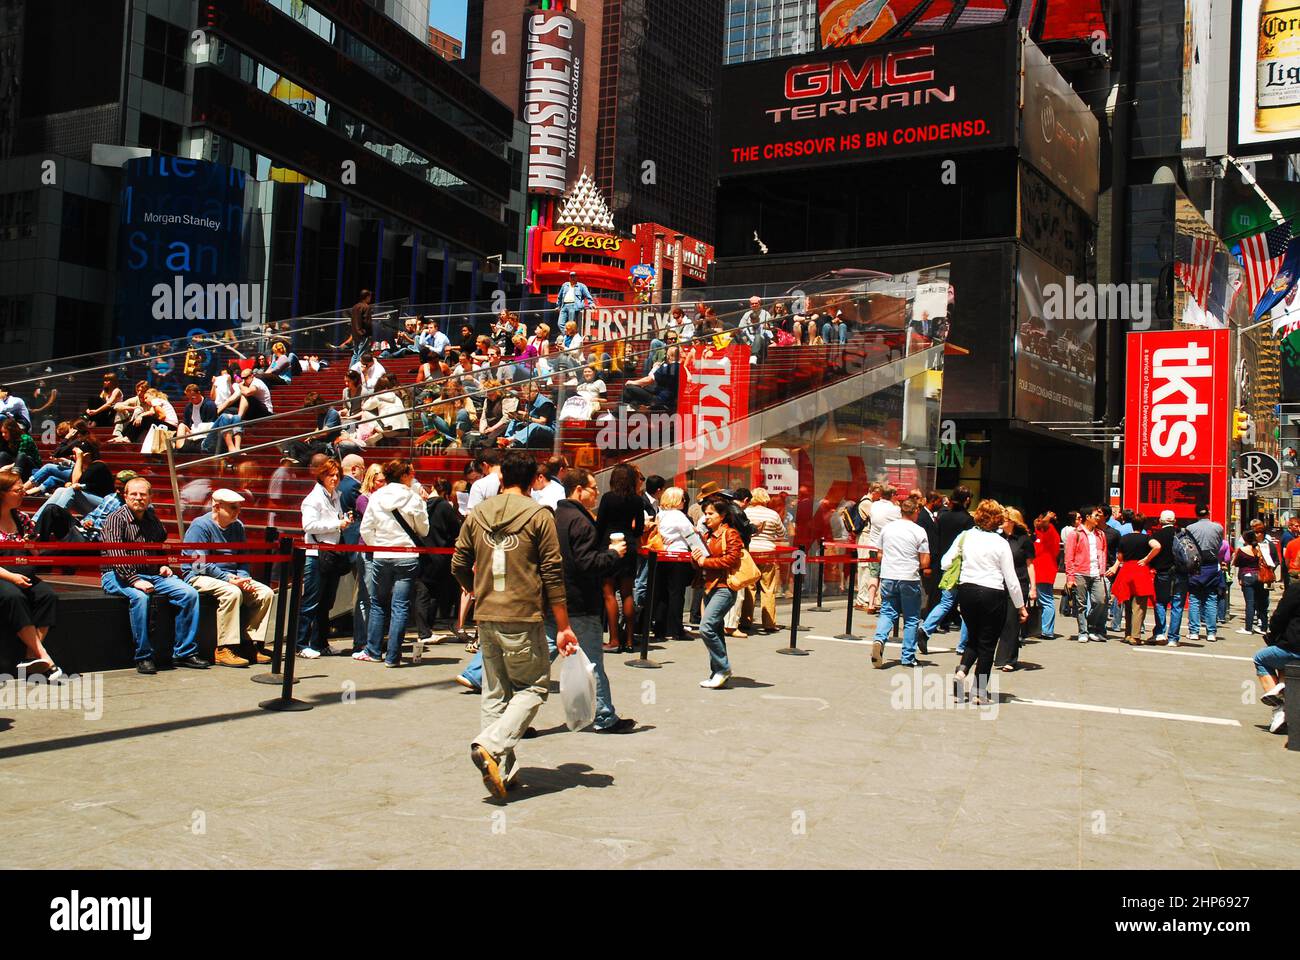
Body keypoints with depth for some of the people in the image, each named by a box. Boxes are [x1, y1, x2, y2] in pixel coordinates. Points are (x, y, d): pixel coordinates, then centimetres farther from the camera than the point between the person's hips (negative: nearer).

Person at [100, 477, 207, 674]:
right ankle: (143, 656, -26)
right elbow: (116, 555, -18)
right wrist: (135, 580, -28)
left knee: (189, 593, -13)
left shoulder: (152, 519, 15)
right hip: (119, 576, -6)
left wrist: (164, 566, 14)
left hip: (152, 573, 6)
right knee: (139, 597, -37)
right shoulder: (116, 519, -6)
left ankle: (184, 653, -8)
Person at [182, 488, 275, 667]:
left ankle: (250, 643, -7)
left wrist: (243, 578, -5)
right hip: (199, 577, -7)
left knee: (266, 592, -12)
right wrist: (228, 579, -24)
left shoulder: (238, 526, 12)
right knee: (232, 592, -36)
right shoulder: (200, 526, -11)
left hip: (231, 576, 8)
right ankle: (223, 650, -32)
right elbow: (200, 563, -18)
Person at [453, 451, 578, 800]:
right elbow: (552, 574, -7)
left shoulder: (476, 514, 7)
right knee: (532, 688, 5)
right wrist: (563, 627, -3)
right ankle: (491, 746, -14)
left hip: (485, 618, 5)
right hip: (523, 618, -5)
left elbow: (459, 567, 9)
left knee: (495, 693, 13)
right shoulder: (539, 515, -5)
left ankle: (502, 770, 14)